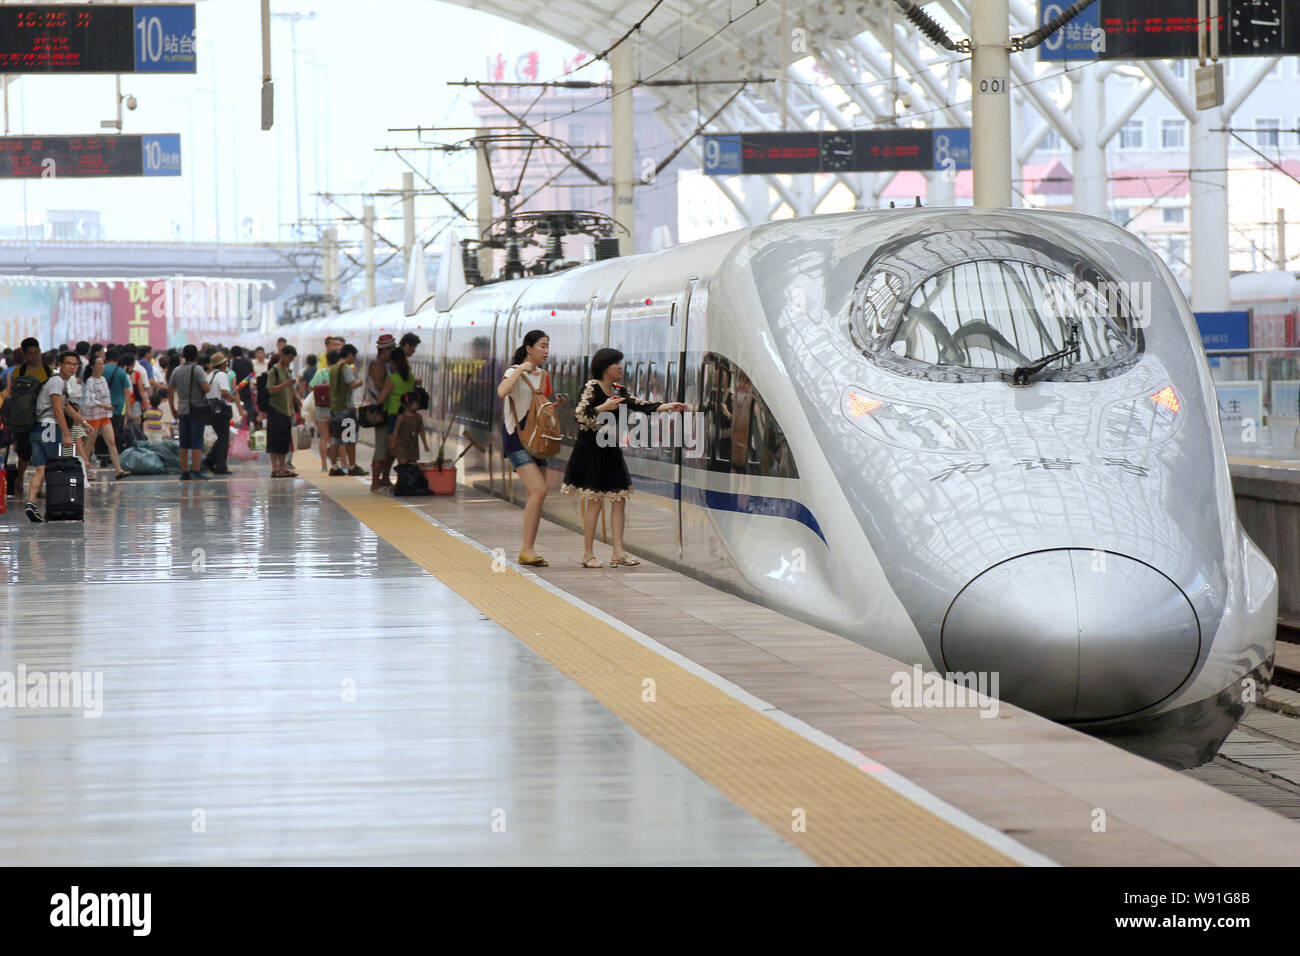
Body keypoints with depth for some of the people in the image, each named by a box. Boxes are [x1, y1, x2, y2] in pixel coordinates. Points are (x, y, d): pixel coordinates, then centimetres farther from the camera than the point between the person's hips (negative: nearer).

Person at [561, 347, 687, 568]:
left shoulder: (619, 391, 12)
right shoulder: (591, 388, -9)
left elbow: (642, 406, 8)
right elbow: (579, 415, -18)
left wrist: (668, 406, -3)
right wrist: (604, 407, -25)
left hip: (610, 450, 8)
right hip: (591, 450, -8)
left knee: (619, 500, 2)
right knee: (595, 502, -5)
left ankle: (618, 553, 3)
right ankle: (587, 554, 2)